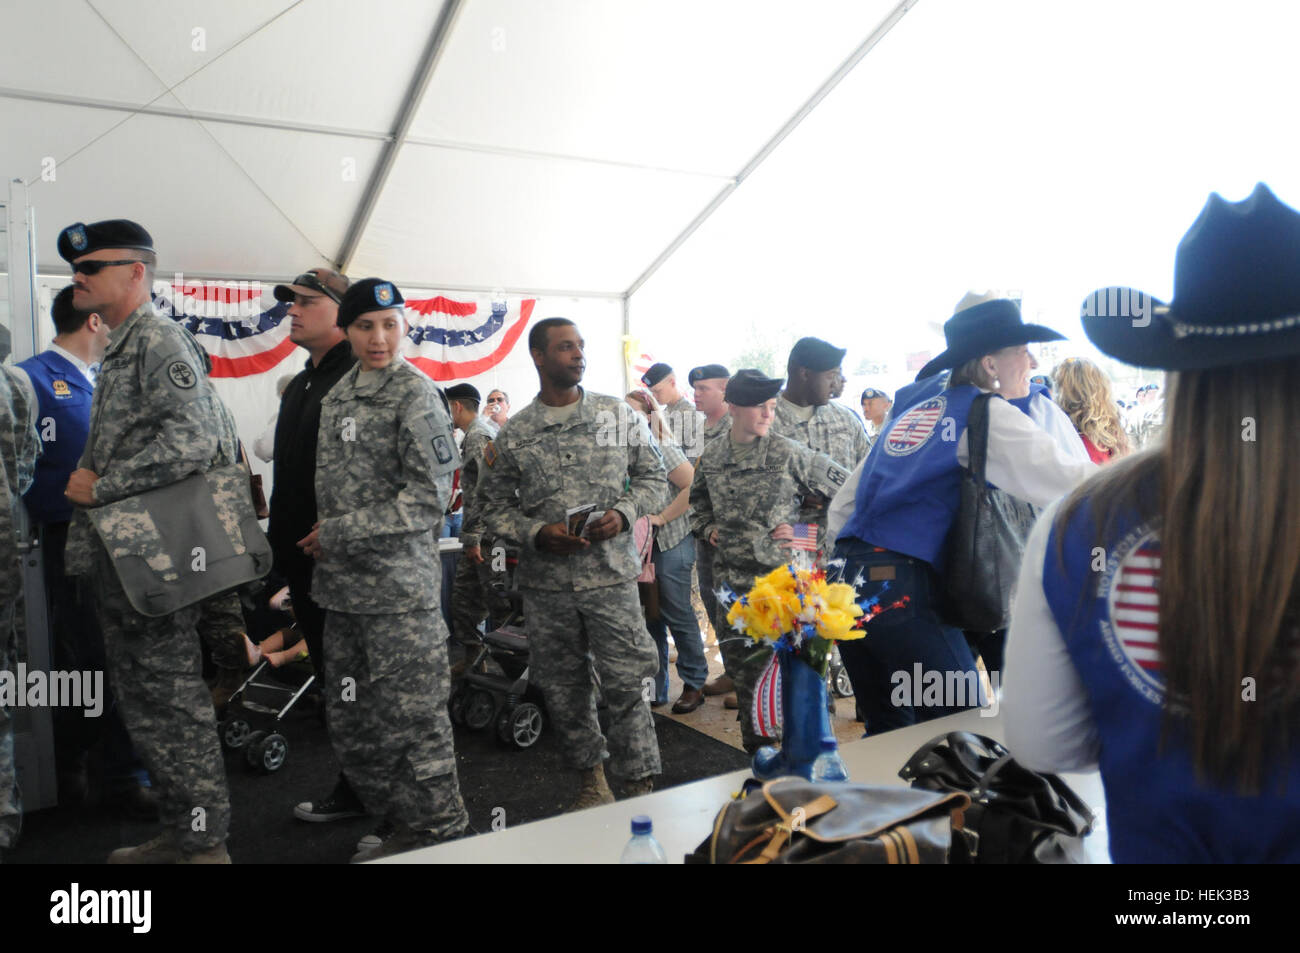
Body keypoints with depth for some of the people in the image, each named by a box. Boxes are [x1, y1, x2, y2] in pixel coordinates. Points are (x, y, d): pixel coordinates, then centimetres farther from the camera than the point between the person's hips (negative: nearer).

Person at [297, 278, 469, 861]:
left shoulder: (416, 394, -8)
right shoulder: (337, 395, 13)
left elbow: (428, 499, -15)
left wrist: (337, 533, -13)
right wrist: (323, 542, 7)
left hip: (400, 587, -8)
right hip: (343, 585, 8)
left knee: (410, 719, -1)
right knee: (351, 722, 14)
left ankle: (439, 835, 16)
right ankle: (397, 826, 30)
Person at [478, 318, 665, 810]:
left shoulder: (620, 414, 5)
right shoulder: (513, 434, 4)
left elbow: (653, 475, 9)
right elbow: (493, 505, 6)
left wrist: (624, 513, -9)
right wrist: (536, 533, -12)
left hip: (611, 575, -1)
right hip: (545, 584, 2)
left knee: (628, 685, -2)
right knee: (563, 689, 12)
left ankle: (640, 786, 12)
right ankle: (589, 777, 31)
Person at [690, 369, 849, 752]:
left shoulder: (788, 452, -7)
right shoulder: (712, 456, 6)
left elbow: (843, 488, -1)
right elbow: (698, 501, 25)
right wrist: (707, 528, 8)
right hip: (731, 581, 4)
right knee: (742, 667, 13)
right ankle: (755, 748, 28)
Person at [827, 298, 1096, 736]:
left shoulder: (912, 403, 19)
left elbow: (843, 506, 19)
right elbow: (1068, 480, -13)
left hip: (848, 579, 8)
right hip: (902, 586, -8)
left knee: (886, 733, 19)